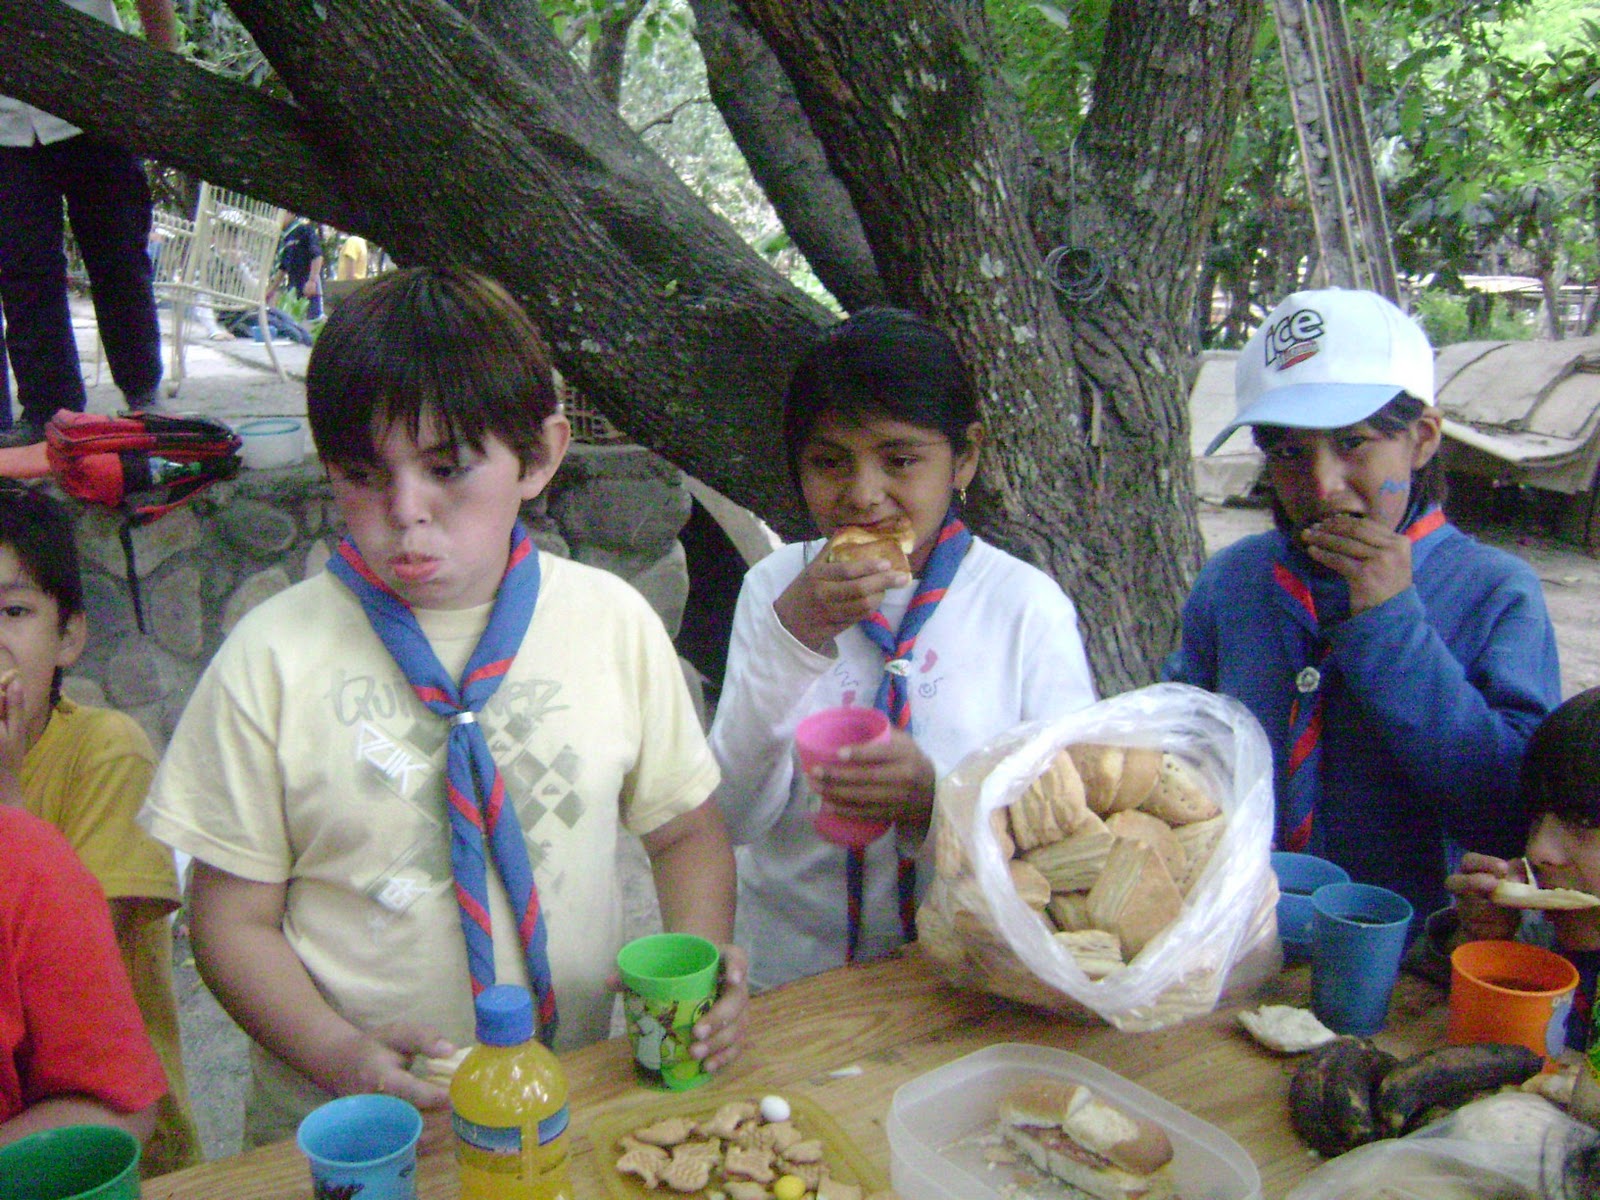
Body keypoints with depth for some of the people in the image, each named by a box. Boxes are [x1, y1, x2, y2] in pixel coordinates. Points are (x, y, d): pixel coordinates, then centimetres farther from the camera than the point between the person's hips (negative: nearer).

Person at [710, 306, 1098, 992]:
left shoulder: (1026, 604, -5)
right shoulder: (774, 587, 2)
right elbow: (732, 819, -5)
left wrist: (938, 799, -22)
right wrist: (793, 638, -16)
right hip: (791, 973, 1)